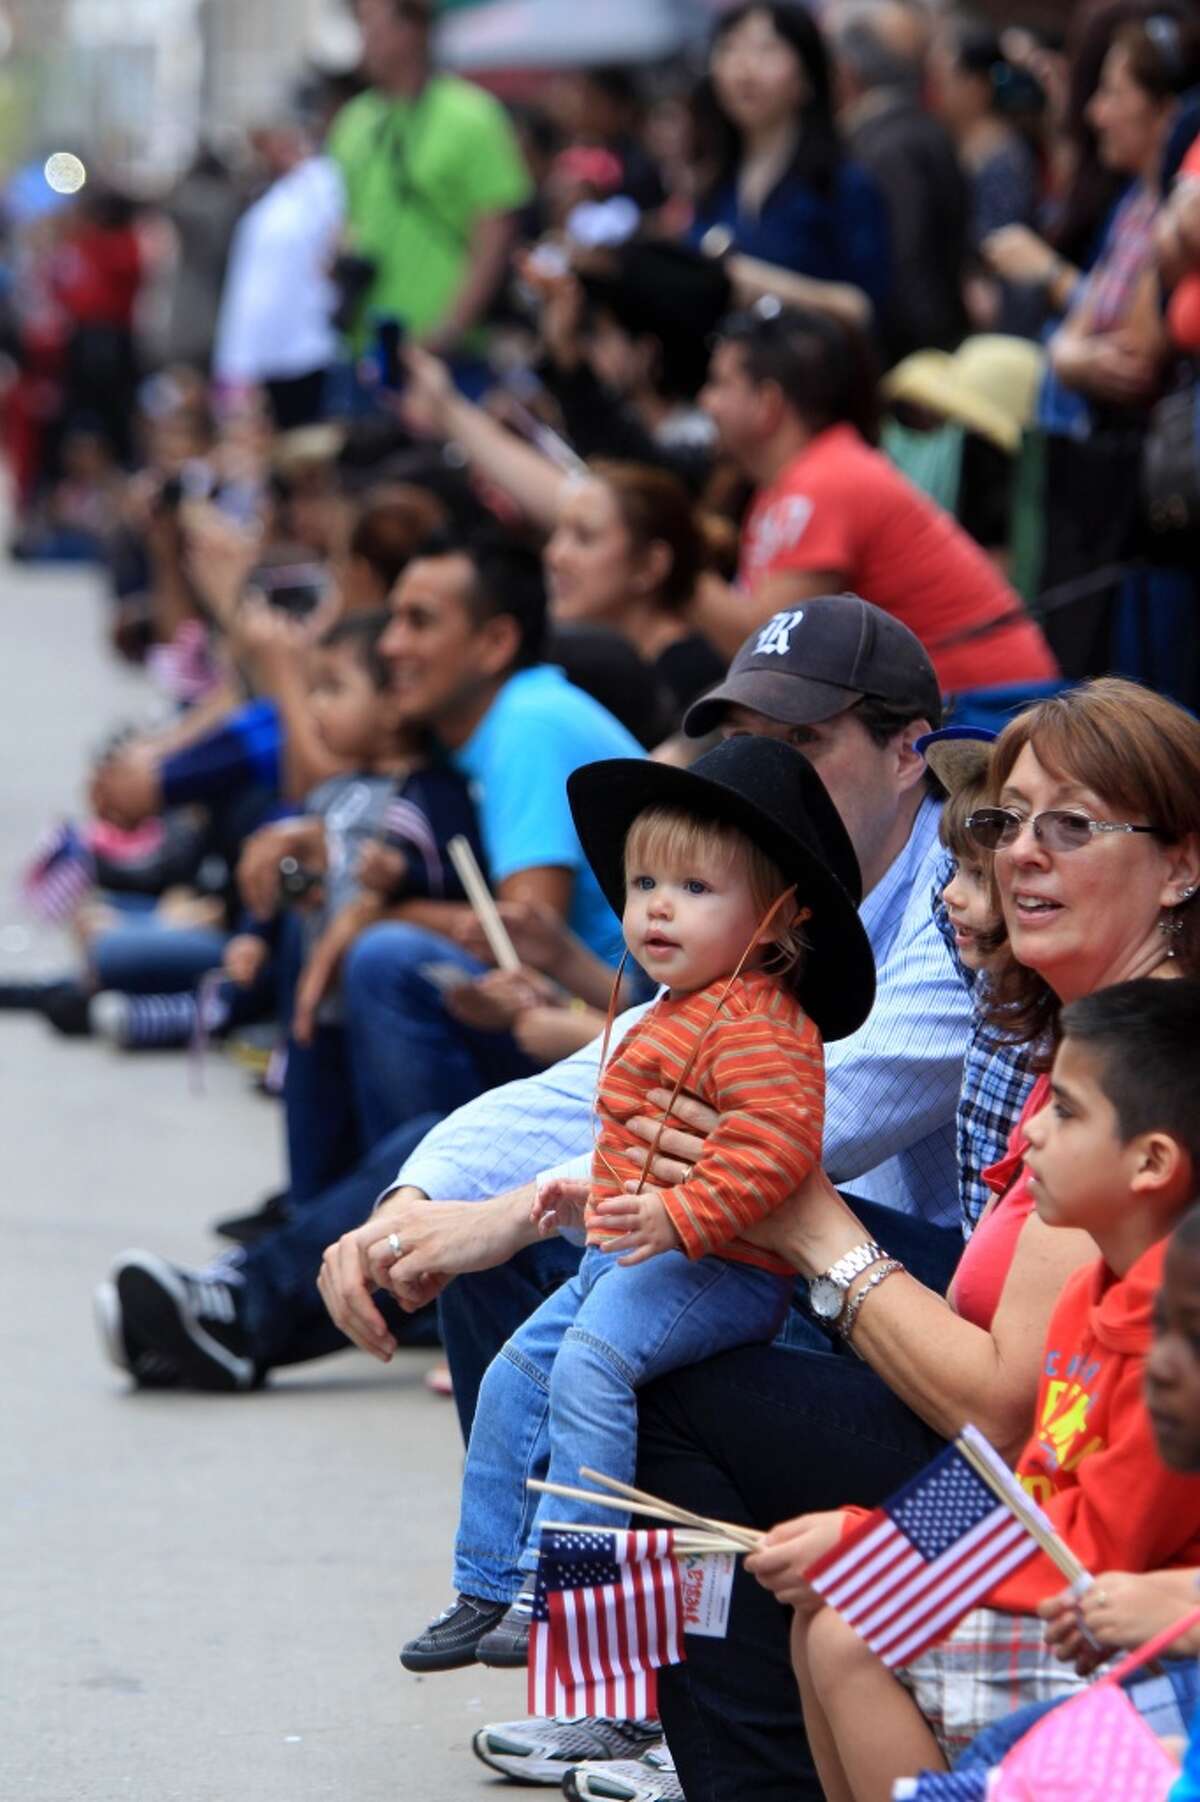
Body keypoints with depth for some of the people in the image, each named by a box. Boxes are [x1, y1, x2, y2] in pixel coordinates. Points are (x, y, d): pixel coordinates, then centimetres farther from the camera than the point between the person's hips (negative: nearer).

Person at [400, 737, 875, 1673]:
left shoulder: (759, 1026, -17)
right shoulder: (676, 1018, 19)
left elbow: (775, 1141, -29)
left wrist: (680, 1214, -34)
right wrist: (596, 1193, 29)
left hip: (717, 1271, -11)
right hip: (628, 1256, 11)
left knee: (590, 1364, -28)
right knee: (515, 1377, 11)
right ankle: (489, 1587, 19)